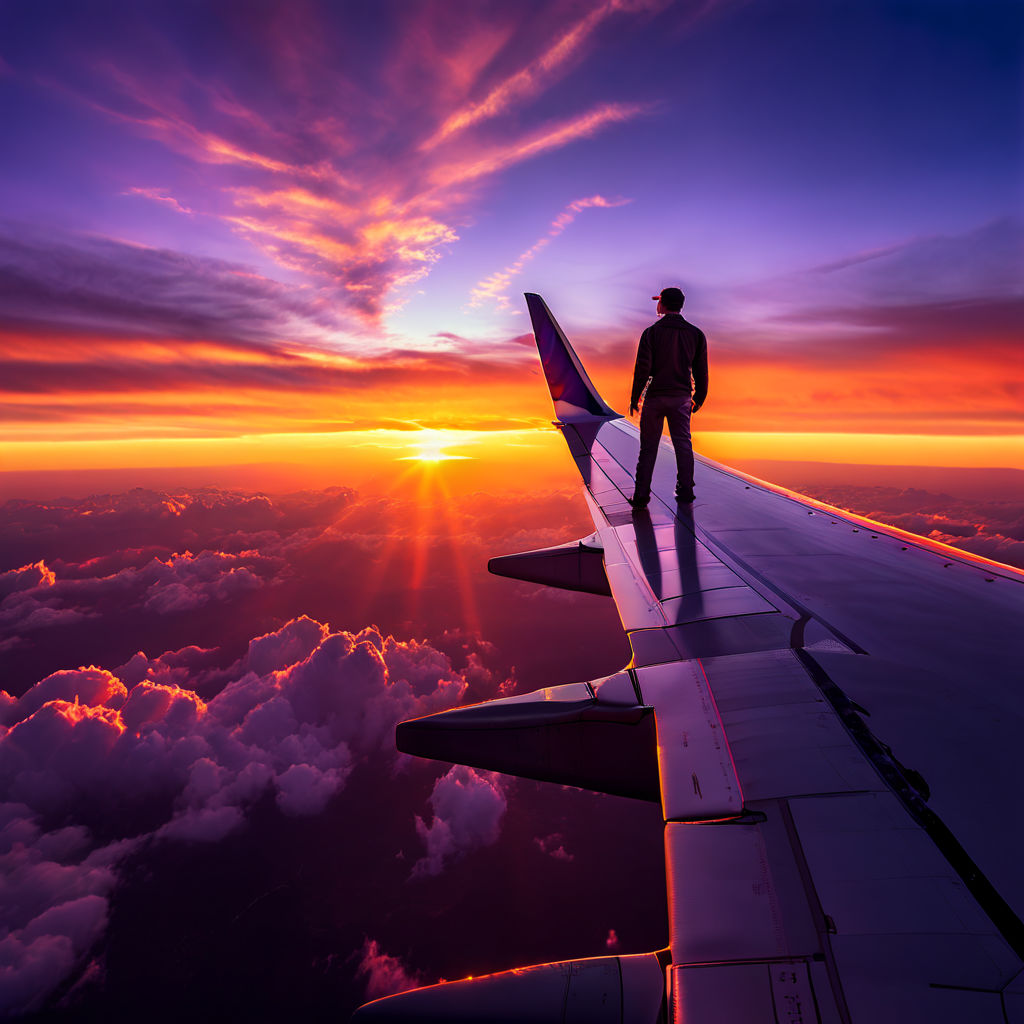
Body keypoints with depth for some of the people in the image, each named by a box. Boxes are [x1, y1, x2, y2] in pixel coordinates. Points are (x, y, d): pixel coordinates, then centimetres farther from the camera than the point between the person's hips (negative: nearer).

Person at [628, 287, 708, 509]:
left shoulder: (651, 332, -4)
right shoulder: (696, 333, 6)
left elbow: (642, 368, -8)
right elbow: (701, 371, 8)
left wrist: (634, 398, -1)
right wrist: (699, 398, 17)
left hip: (654, 397, -2)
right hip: (681, 397, 2)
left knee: (648, 447, 3)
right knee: (683, 443, 9)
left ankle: (641, 495, 3)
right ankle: (685, 491, 9)